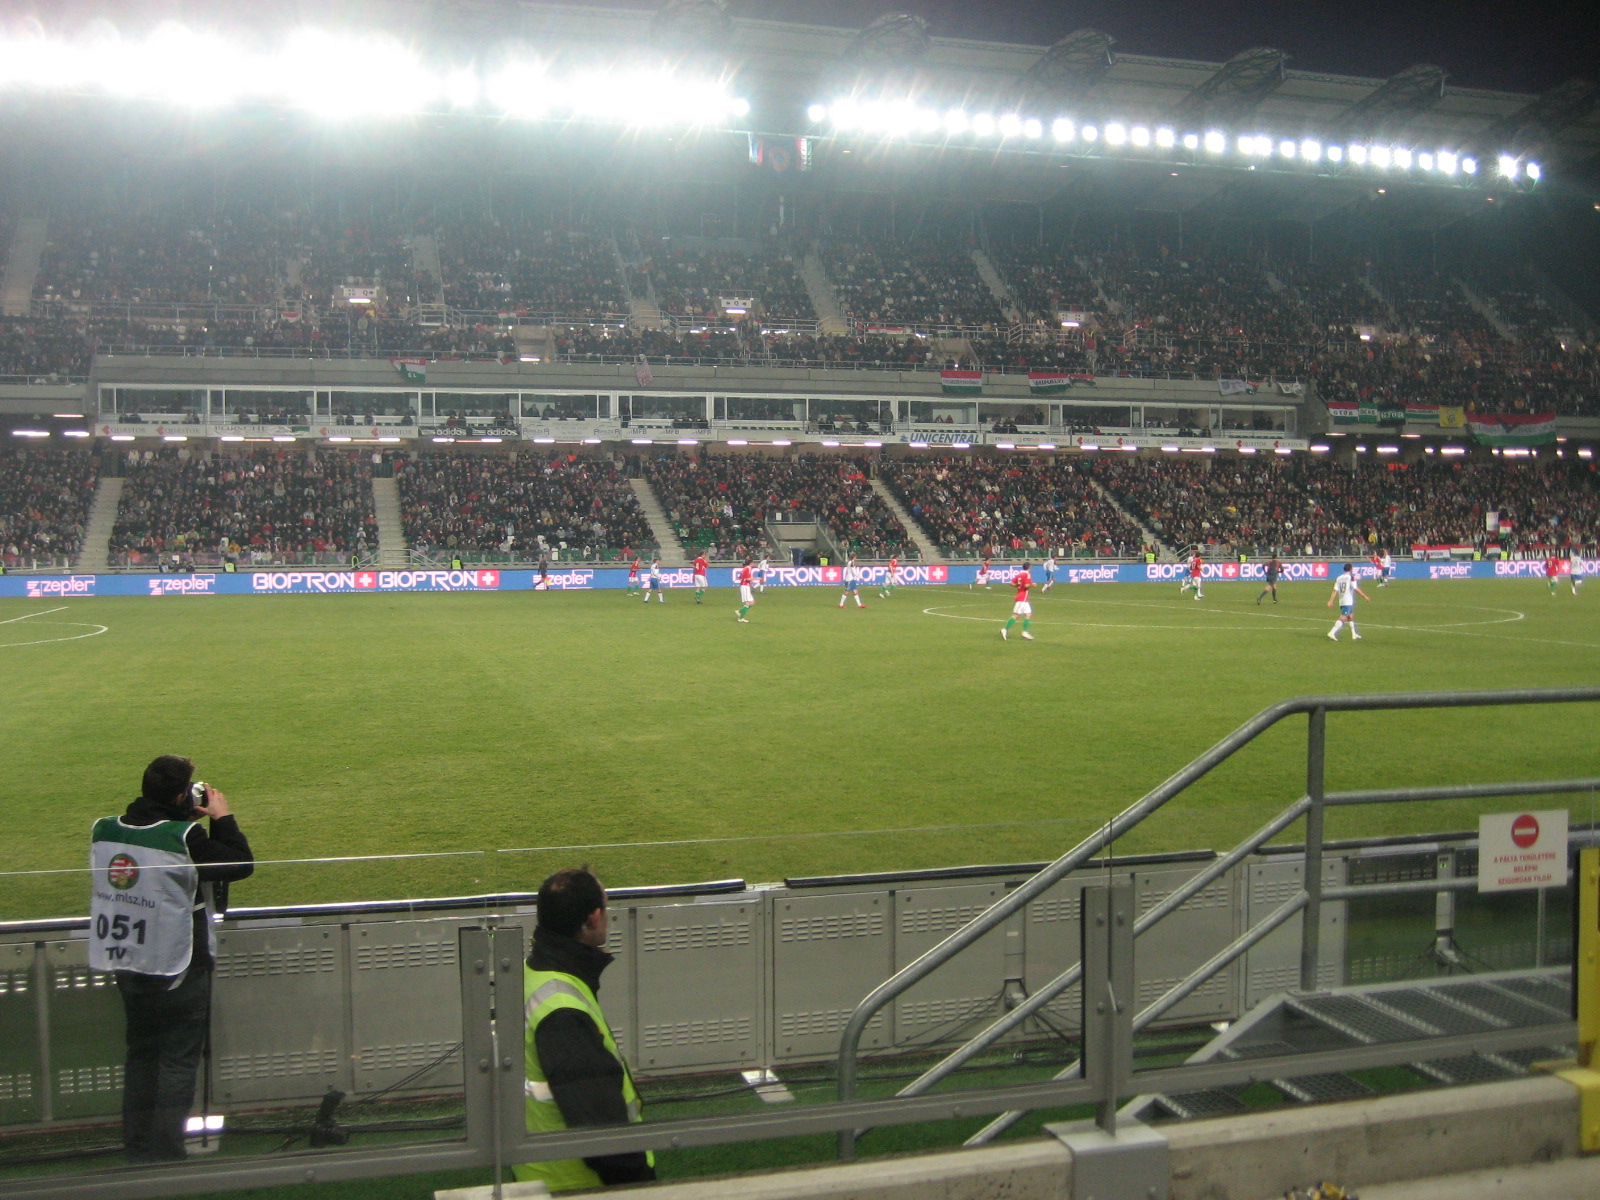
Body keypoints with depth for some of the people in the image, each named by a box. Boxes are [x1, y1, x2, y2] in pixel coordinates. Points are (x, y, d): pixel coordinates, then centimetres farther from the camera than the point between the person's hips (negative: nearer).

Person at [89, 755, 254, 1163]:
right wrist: (222, 817, -4)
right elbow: (240, 864, -14)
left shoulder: (104, 831, -4)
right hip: (178, 969, -6)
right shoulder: (184, 838, -22)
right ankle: (166, 1154, 10)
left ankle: (137, 1148, 29)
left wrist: (185, 821, 7)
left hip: (125, 965, 6)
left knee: (139, 1053, 20)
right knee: (178, 1060, 6)